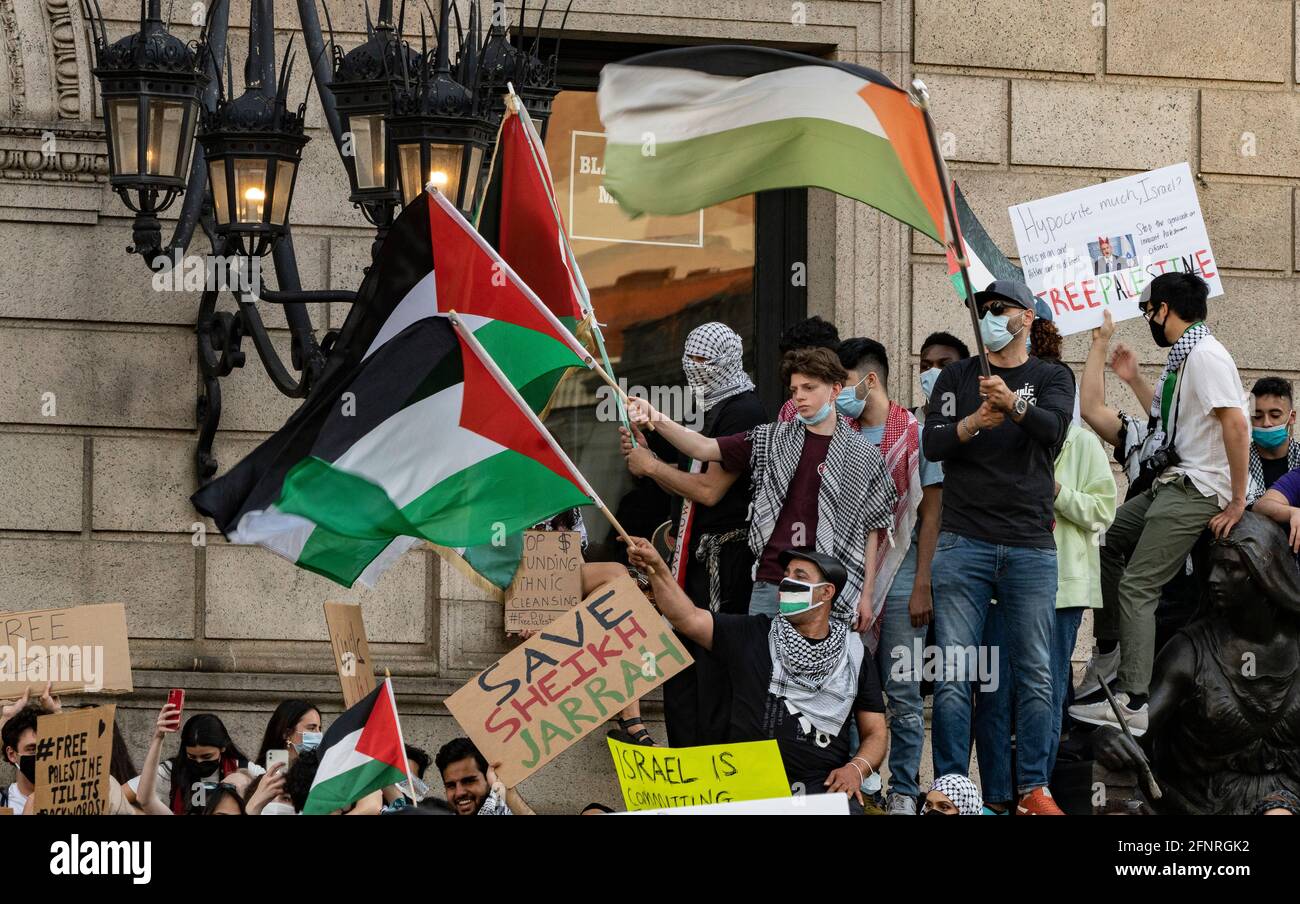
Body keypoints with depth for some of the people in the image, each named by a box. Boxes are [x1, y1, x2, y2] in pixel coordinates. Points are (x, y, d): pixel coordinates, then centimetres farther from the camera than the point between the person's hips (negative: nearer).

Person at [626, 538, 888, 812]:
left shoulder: (855, 654, 13)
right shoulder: (753, 635, 11)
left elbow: (874, 733, 14)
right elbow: (688, 618, 0)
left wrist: (857, 768, -7)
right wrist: (657, 568, -14)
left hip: (824, 787, 0)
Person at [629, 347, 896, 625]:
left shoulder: (863, 454, 3)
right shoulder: (771, 439, 9)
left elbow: (872, 529, 6)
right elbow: (703, 448, 4)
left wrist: (866, 595, 3)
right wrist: (655, 419, -13)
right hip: (769, 585, 2)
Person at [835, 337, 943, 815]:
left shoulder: (915, 434, -2)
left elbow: (930, 516, -3)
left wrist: (922, 587, -8)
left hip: (898, 585, -4)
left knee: (902, 694, -1)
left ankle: (903, 791, 4)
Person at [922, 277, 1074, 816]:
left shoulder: (1051, 379, 8)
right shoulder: (956, 378, 12)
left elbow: (1052, 428, -13)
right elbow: (932, 445, 0)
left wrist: (1014, 404, -34)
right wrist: (973, 423, -21)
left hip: (1031, 547, 0)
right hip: (964, 543, 0)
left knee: (1035, 675, 2)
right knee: (953, 674, -3)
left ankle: (1034, 789, 7)